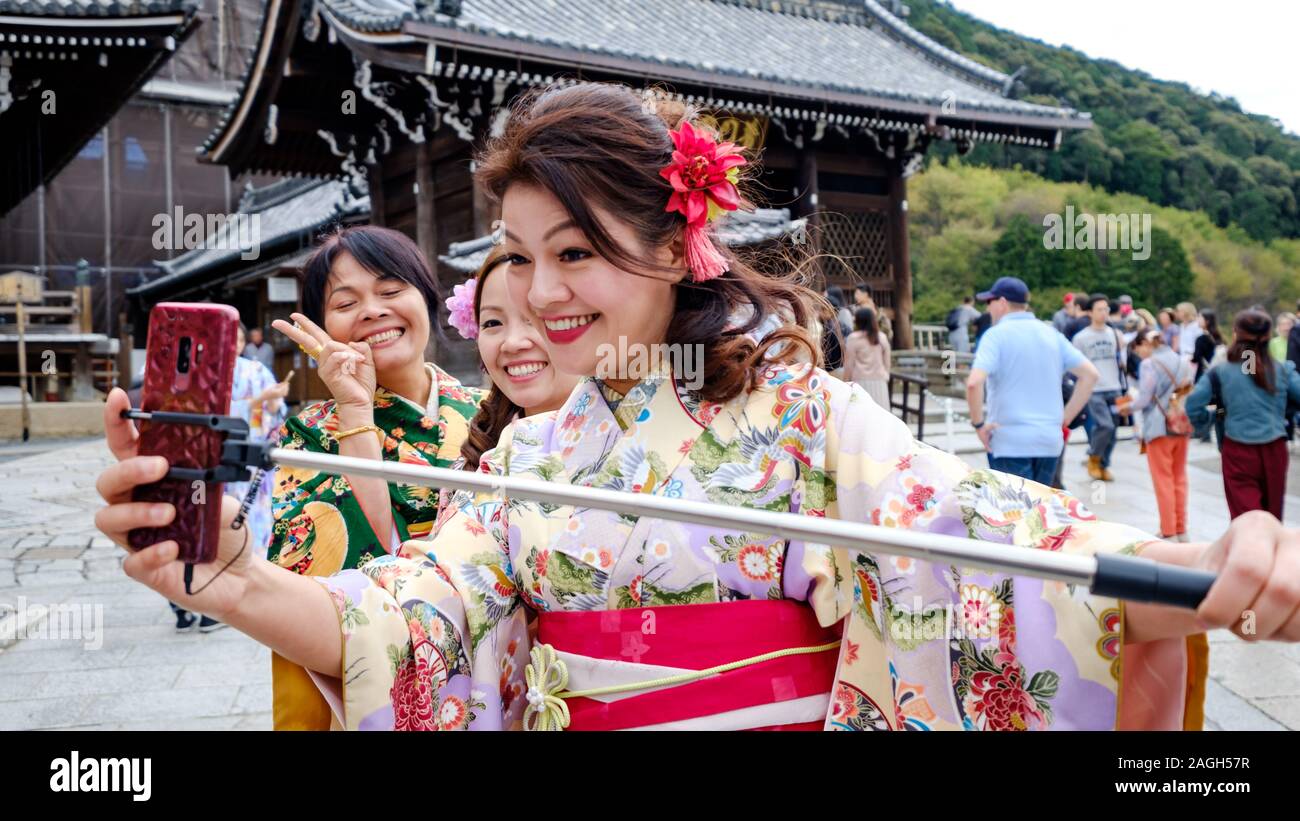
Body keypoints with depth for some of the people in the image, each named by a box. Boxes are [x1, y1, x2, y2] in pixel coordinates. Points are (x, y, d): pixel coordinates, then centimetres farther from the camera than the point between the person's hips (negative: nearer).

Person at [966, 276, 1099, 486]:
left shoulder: (996, 335, -7)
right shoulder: (1050, 333, 10)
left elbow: (974, 383, -22)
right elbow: (1090, 374, 9)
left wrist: (978, 423, -9)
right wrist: (1065, 418, 10)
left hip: (1009, 443, -6)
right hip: (1050, 441, 6)